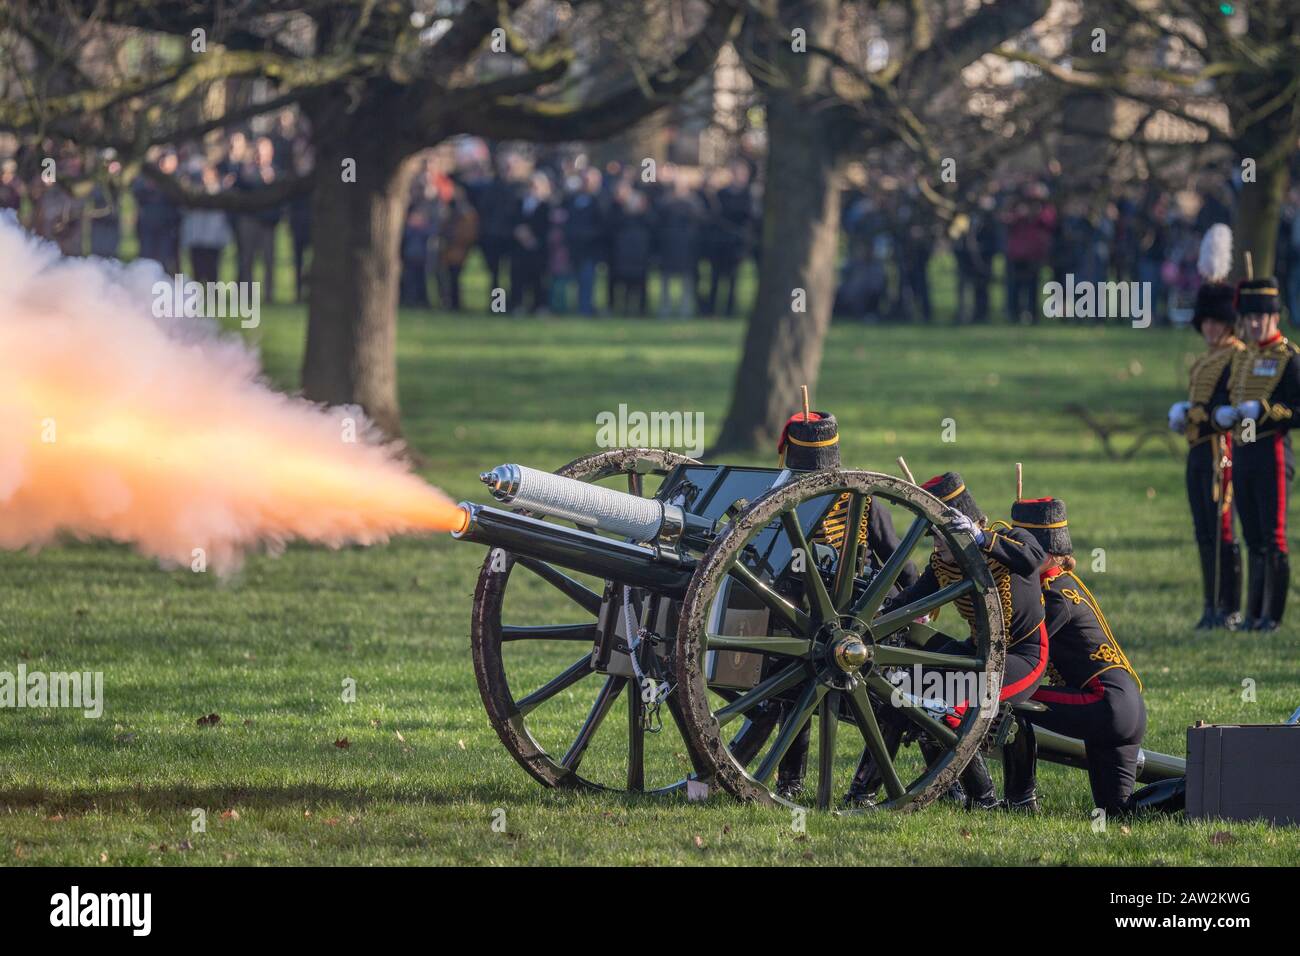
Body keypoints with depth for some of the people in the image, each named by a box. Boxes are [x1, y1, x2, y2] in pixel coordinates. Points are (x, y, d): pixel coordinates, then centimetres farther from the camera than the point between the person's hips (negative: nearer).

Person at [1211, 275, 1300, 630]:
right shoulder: (1241, 358, 17)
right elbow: (1221, 398, 19)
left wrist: (1263, 410, -22)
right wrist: (1222, 412, -4)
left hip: (1271, 453, -7)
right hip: (1241, 452, 7)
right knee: (1253, 538, 12)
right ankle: (1254, 613, 16)